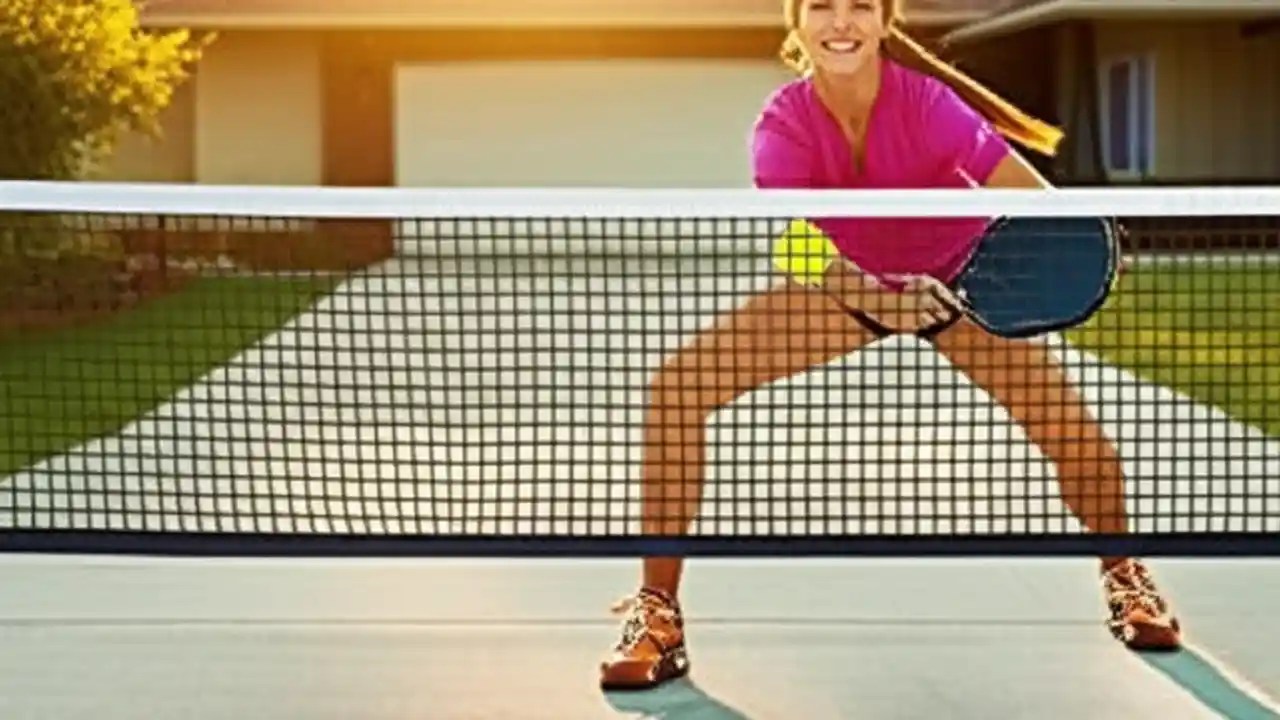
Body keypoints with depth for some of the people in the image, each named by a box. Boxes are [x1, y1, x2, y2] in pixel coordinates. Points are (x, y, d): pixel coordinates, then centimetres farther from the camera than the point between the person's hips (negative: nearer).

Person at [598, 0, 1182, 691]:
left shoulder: (926, 102, -30)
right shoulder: (784, 123, -25)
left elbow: (1042, 206, -38)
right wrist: (869, 295, -55)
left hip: (960, 277, -1)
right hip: (840, 285, 2)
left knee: (1070, 429, -19)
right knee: (677, 385, -16)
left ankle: (1123, 575, 16)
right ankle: (657, 616, -5)